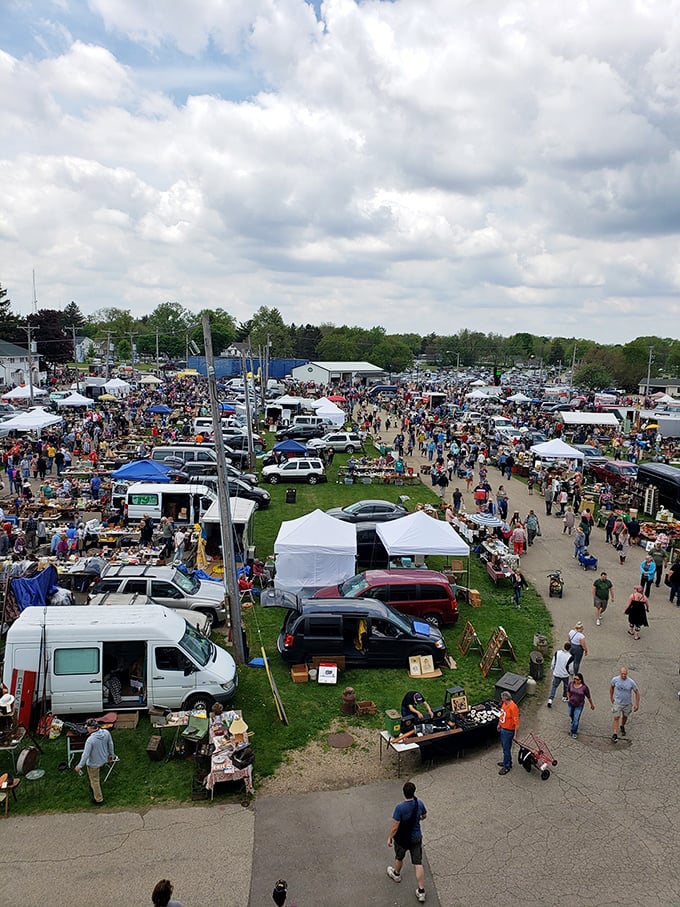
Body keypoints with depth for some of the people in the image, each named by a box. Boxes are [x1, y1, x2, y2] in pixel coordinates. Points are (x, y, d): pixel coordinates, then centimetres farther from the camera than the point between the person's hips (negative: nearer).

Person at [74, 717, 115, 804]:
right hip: (103, 760, 6)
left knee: (94, 781, 18)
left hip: (94, 764, -6)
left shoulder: (90, 740, -35)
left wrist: (79, 766, -10)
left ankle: (99, 799, 35)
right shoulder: (106, 732, -17)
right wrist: (111, 755, 15)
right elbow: (110, 744, -2)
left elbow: (85, 755, -26)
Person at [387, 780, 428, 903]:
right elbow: (424, 816, 3)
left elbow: (395, 826, -24)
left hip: (402, 839, -3)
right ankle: (421, 891, 18)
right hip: (416, 838, 3)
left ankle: (396, 874, 53)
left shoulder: (400, 807, -32)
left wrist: (389, 837, -8)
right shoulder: (419, 803, -17)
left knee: (399, 858, 26)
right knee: (418, 863, 14)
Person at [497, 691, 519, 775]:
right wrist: (499, 725, 22)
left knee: (506, 749, 4)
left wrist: (515, 734, -20)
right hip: (502, 729, 9)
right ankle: (507, 762, 40)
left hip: (508, 731, -9)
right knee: (504, 747, 22)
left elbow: (516, 722, -24)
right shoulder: (504, 703, -2)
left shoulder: (513, 707, -29)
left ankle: (506, 767, 19)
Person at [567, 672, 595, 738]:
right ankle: (573, 724, 57)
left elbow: (589, 696, -9)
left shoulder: (584, 687, -23)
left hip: (579, 705, -4)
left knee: (576, 719, -1)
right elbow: (568, 691, 7)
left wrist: (592, 704, 3)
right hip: (571, 703, 4)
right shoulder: (571, 683, -14)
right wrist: (568, 698, 8)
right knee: (571, 715, 25)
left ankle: (574, 732, 18)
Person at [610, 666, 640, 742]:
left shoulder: (631, 682, -22)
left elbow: (637, 692, -10)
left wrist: (637, 704, -8)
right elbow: (611, 687, 4)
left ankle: (622, 727, 50)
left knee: (625, 716, 22)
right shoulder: (615, 679, -17)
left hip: (627, 703, 1)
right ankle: (615, 735, 1)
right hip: (617, 702, -1)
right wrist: (611, 697, 10)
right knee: (616, 718, -4)